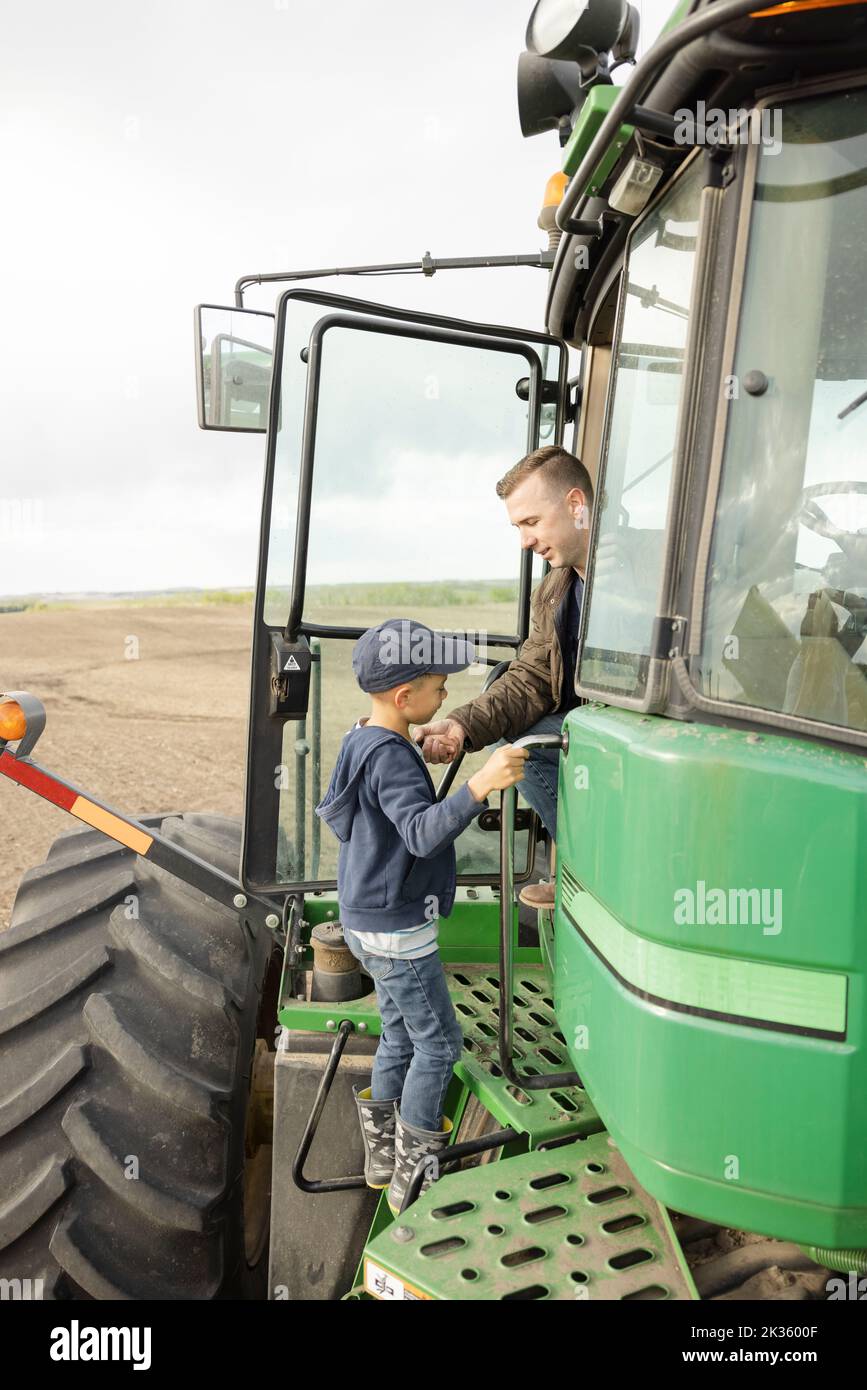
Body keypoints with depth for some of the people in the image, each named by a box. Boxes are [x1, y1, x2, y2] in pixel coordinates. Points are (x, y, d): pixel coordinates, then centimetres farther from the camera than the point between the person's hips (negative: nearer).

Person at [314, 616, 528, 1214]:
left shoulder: (365, 742, 7)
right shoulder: (391, 758, -25)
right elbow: (423, 832, -39)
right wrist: (479, 785, -50)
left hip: (372, 922, 10)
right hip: (397, 930, -10)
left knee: (402, 1034, 21)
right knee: (439, 1042, 3)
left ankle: (382, 1155, 35)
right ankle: (412, 1175, 16)